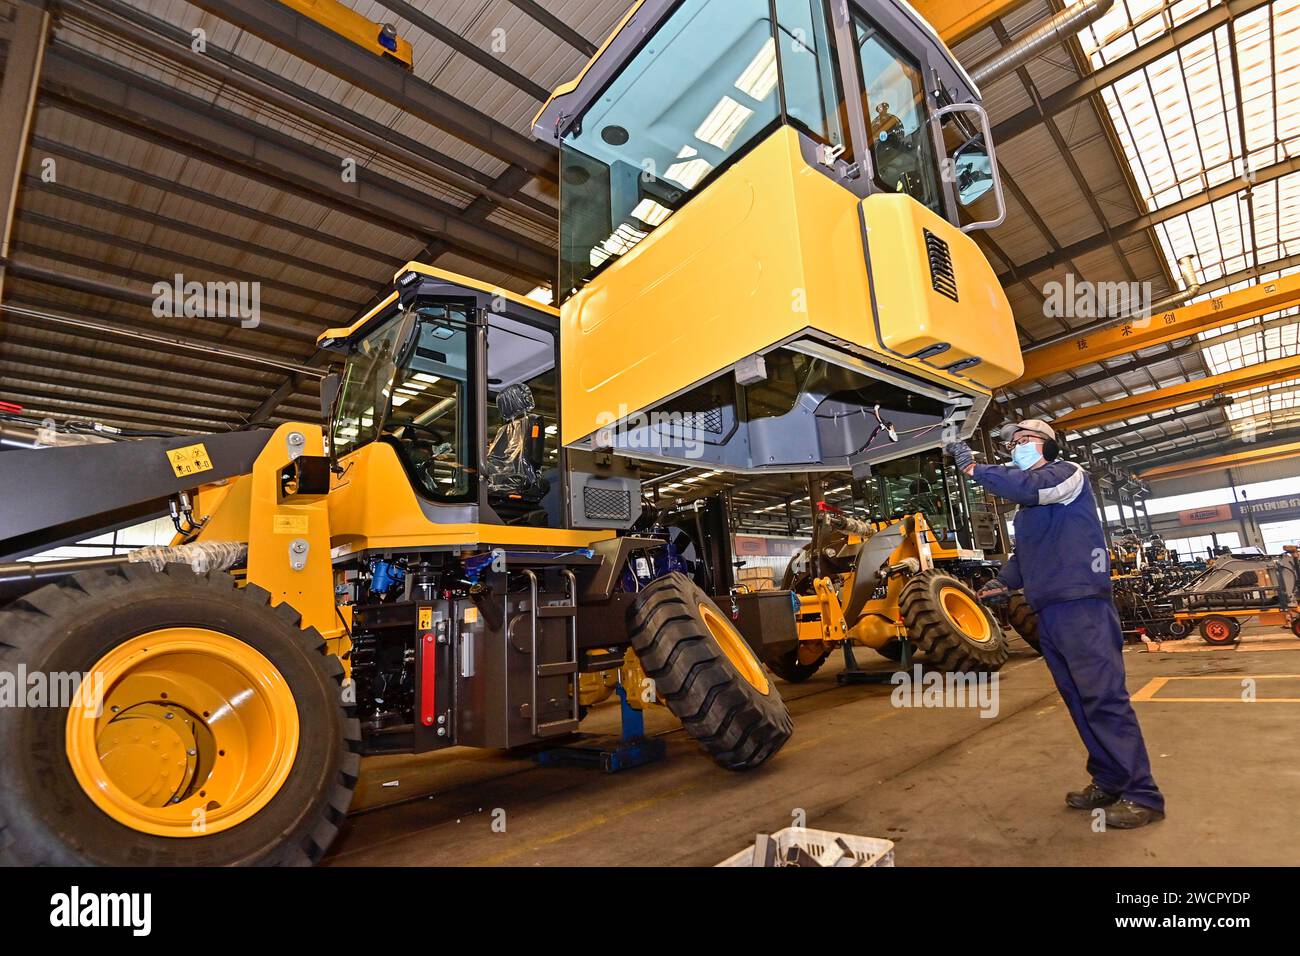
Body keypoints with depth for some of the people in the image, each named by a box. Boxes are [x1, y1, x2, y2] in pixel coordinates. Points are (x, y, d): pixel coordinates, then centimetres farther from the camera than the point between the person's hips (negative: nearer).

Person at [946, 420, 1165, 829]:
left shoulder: (1066, 473, -2)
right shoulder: (1028, 503, 23)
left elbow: (1026, 486, -23)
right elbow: (1024, 552, 26)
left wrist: (973, 466, -20)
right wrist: (1003, 581, 11)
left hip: (1081, 605, -9)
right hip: (1049, 610, 9)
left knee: (1104, 697, -7)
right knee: (1078, 700, 12)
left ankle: (1142, 795, 2)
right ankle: (1108, 782, 22)